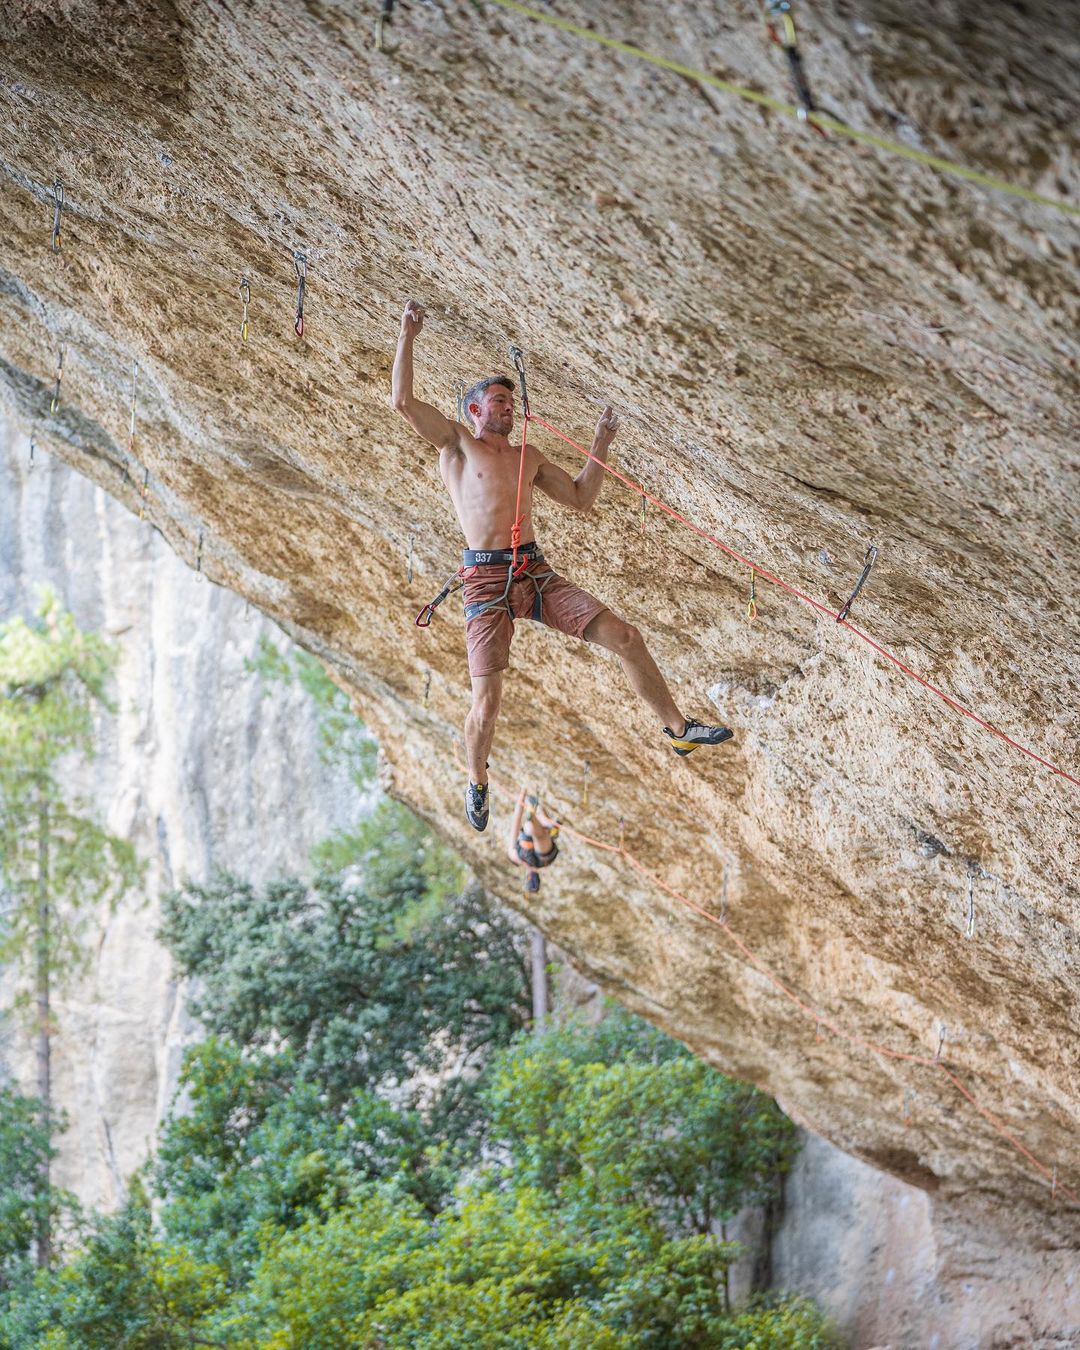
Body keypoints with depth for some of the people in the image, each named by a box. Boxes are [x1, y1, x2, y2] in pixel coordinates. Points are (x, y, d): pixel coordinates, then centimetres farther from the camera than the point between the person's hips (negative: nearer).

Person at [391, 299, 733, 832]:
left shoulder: (528, 457, 21)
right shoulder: (457, 443, 6)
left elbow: (580, 499, 26)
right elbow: (402, 401, -5)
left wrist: (600, 445, 20)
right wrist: (407, 338, -5)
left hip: (537, 575, 5)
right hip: (487, 582, -5)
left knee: (625, 637, -8)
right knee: (487, 701, -10)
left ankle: (677, 728, 3)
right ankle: (477, 782, 18)